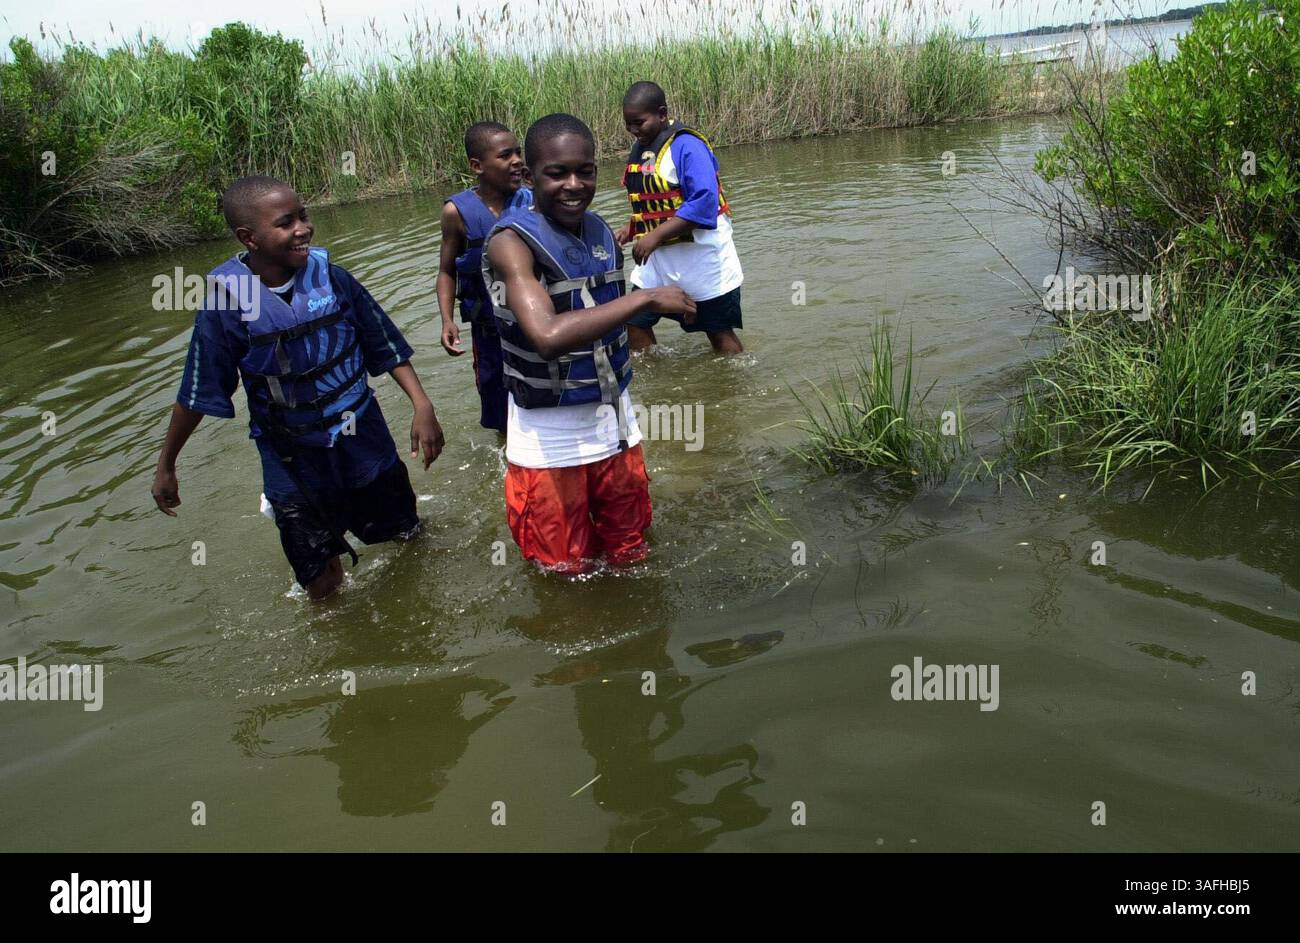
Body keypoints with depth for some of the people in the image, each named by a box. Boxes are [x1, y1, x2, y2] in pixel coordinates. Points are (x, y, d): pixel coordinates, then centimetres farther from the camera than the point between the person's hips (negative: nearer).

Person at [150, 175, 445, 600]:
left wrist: (422, 405, -13)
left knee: (407, 539, 17)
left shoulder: (330, 277, -11)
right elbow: (197, 394, -5)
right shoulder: (226, 303, -16)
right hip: (294, 465, -2)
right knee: (323, 582, 5)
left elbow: (386, 347, -3)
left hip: (366, 448, 2)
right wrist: (165, 465, 3)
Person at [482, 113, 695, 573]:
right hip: (550, 437, -6)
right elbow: (548, 336, -36)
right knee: (569, 572, 12)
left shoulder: (601, 232, 3)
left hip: (614, 420, 6)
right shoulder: (512, 241, -20)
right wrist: (646, 298, -32)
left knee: (631, 556, 20)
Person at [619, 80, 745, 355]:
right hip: (657, 259, 8)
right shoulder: (639, 148, 7)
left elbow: (704, 202, -28)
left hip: (701, 258, -8)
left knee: (719, 332, 5)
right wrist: (631, 229, 3)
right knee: (635, 321, 9)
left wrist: (655, 236, -31)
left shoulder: (686, 145, -18)